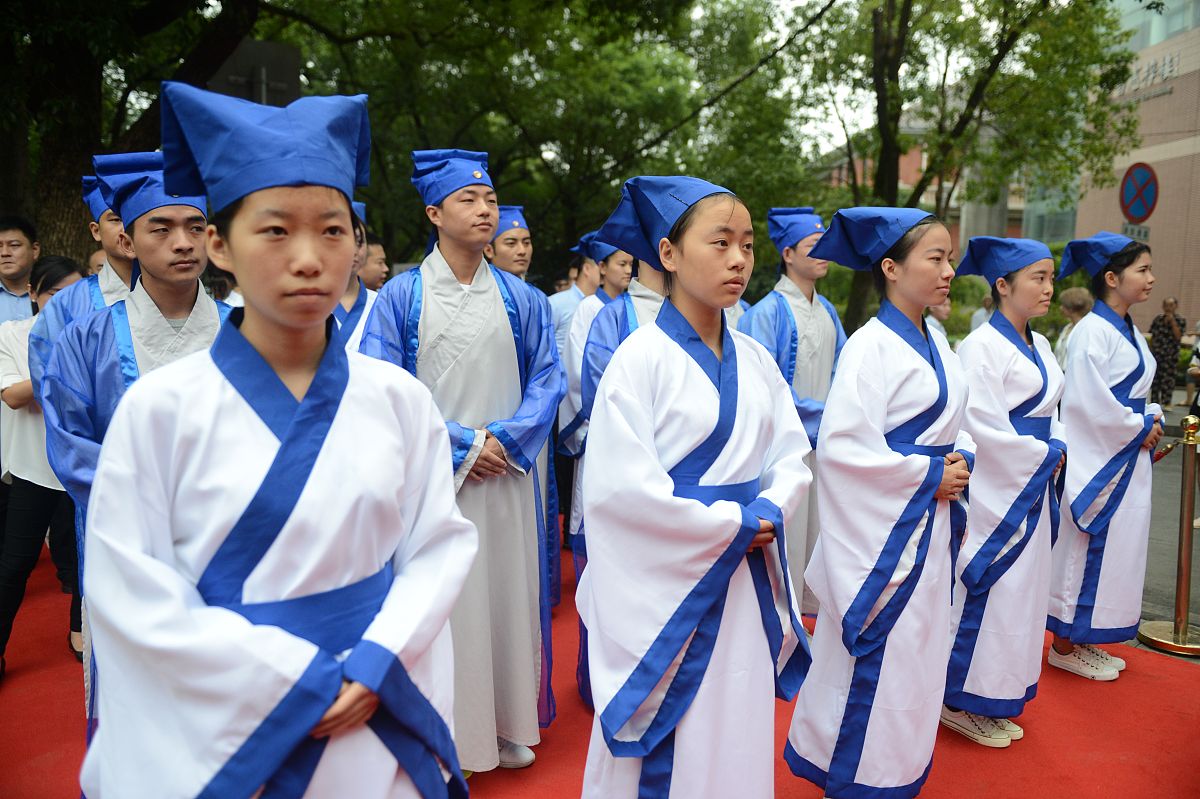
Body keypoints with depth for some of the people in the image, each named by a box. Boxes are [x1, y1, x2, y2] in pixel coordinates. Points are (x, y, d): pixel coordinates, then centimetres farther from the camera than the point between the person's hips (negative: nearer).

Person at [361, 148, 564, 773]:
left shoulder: (519, 298, 7)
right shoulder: (401, 296, -2)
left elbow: (546, 379, 7)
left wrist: (505, 439, -9)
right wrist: (462, 445, -13)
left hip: (507, 475, 3)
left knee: (509, 597, 10)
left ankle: (509, 725, 28)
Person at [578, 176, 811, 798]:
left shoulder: (755, 360, 5)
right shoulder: (642, 356, -14)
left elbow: (792, 455, 8)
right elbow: (620, 486, -20)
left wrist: (769, 512, -12)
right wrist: (734, 524, -14)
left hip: (745, 583, 6)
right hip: (667, 588, -6)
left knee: (738, 738, 18)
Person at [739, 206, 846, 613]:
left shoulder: (827, 312, 10)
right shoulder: (768, 312, -13)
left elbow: (840, 370, 15)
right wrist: (820, 412, -13)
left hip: (822, 441, 7)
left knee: (819, 529, 15)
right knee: (786, 531, 2)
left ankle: (815, 606, 31)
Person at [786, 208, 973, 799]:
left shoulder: (935, 344, 9)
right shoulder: (871, 347, -17)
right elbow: (842, 446, -25)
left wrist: (961, 461, -1)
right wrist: (929, 473, -17)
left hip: (929, 525, 9)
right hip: (884, 530, -9)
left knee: (916, 653, 18)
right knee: (877, 657, 3)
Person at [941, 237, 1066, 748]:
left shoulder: (1039, 346, 13)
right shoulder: (981, 345, -15)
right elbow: (981, 424, -20)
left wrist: (1055, 446, 3)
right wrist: (1044, 454, -12)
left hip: (1033, 487, 9)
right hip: (995, 489, -9)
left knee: (1022, 590, 14)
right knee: (986, 592, -3)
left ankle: (996, 699, 27)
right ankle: (961, 700, 12)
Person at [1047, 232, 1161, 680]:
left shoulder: (1128, 332, 13)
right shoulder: (1092, 332, -16)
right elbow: (1089, 400, -22)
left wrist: (1152, 421, 4)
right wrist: (1139, 428, -13)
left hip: (1128, 458, 10)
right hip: (1098, 459, -10)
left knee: (1114, 547, 14)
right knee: (1087, 547, -2)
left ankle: (1083, 640, 26)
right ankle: (1064, 647, 11)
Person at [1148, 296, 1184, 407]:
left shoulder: (1181, 321, 0)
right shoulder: (1158, 319, 7)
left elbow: (1178, 336, -13)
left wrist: (1173, 321, -15)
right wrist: (1150, 351, 7)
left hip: (1171, 354, -2)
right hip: (1156, 353, 2)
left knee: (1168, 377, -4)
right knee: (1155, 377, 5)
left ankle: (1167, 402, 2)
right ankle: (1154, 401, 13)